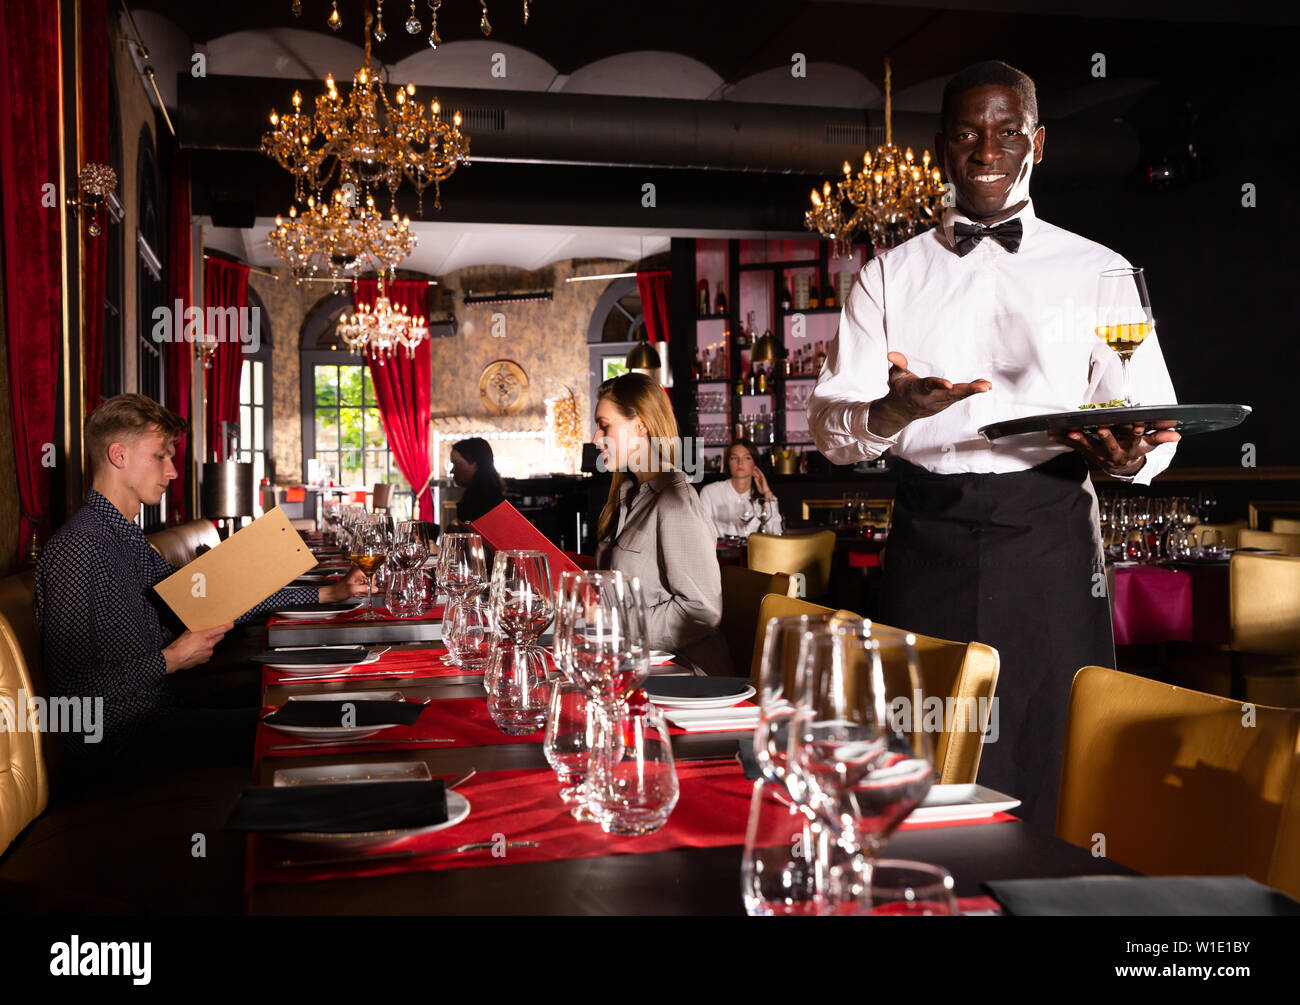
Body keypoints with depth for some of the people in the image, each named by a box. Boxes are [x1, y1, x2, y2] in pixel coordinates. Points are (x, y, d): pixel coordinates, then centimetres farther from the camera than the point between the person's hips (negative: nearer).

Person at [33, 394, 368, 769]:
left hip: (156, 719, 9)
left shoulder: (131, 542, 12)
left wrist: (329, 593, 11)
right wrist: (172, 660, -16)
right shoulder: (77, 548, -20)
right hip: (115, 745, -9)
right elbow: (72, 686, -26)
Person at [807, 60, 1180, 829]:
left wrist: (1128, 453, -18)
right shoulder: (889, 277, 13)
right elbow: (831, 425, 5)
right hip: (930, 536, 1)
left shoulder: (1098, 272, 12)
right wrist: (891, 413, -18)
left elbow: (1153, 416, 6)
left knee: (1053, 762, -1)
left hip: (1050, 537, 0)